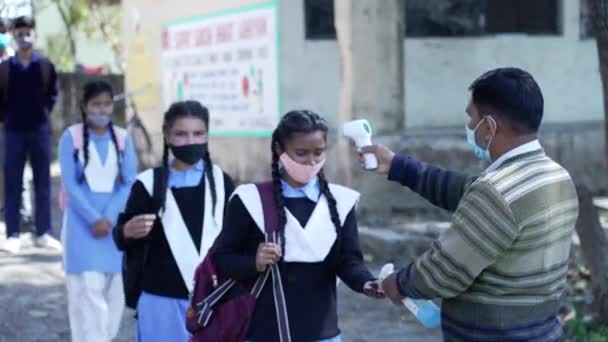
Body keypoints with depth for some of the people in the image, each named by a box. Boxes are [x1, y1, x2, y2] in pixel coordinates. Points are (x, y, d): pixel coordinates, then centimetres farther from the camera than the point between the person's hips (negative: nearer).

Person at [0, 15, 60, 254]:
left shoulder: (46, 66, 1)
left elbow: (52, 95, 9)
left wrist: (44, 113, 0)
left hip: (40, 130, 1)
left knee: (43, 182, 6)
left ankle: (43, 233, 13)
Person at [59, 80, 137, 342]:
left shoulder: (122, 138, 4)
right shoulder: (71, 137, -3)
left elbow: (129, 183, 0)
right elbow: (70, 184, -7)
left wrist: (109, 217, -13)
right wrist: (94, 219, -16)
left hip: (115, 223, 3)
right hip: (82, 223, -3)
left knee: (114, 288, 6)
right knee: (88, 288, -9)